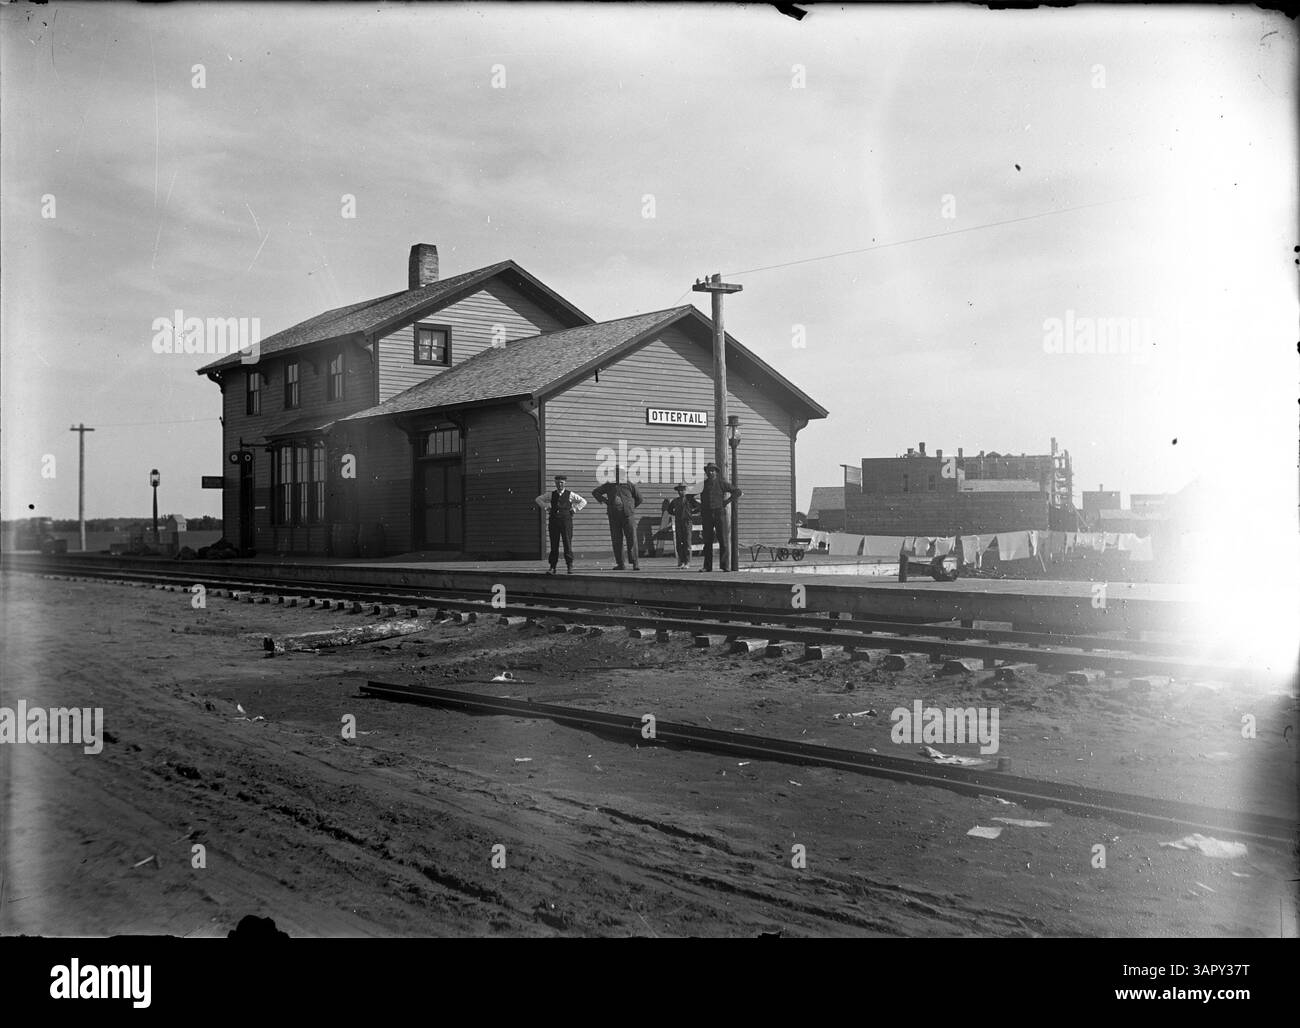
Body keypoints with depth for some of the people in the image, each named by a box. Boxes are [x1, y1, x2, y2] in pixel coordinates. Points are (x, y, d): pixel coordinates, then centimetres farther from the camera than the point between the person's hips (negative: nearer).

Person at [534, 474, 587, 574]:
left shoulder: (570, 494, 5)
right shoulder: (551, 495, 12)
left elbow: (583, 502, 10)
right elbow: (538, 499, 24)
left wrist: (573, 509, 1)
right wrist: (546, 508, 11)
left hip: (566, 520, -2)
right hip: (553, 521, 2)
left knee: (567, 544, -4)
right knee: (554, 545, 1)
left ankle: (570, 566, 2)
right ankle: (552, 568, 3)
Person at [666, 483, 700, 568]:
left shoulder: (690, 499, 3)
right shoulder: (675, 501, 12)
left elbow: (700, 507, 4)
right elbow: (669, 510, 29)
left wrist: (691, 513, 3)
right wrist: (675, 514, 15)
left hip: (687, 522, -3)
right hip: (678, 523, 3)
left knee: (687, 542, -8)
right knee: (679, 543, 0)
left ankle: (687, 562, -6)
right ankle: (681, 562, 5)